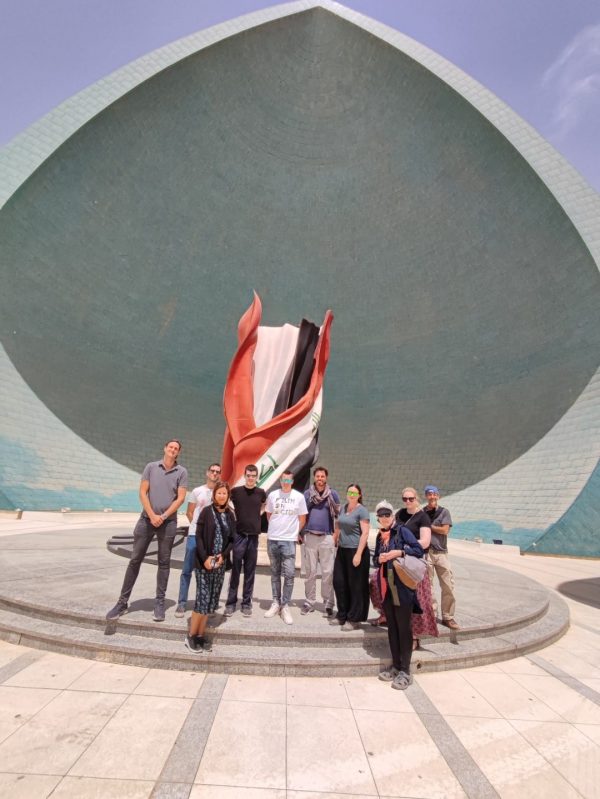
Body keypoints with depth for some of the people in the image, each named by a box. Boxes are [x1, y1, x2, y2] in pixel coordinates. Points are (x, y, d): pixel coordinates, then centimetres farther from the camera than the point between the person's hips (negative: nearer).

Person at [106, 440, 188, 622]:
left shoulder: (182, 472, 1)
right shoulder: (151, 466, 4)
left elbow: (180, 498, -4)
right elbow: (142, 492, 0)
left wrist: (163, 516, -11)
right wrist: (152, 515, -10)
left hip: (168, 522, -1)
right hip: (147, 518, 1)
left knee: (164, 562, 6)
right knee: (135, 560, 5)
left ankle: (159, 602, 16)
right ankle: (123, 602, 17)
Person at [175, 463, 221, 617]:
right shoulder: (197, 491, 4)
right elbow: (189, 512, 9)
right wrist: (197, 526, 3)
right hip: (195, 535, 0)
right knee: (187, 569, 3)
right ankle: (181, 603, 13)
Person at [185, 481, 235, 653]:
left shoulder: (230, 515, 5)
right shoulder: (206, 511, -5)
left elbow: (231, 539, 8)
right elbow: (198, 536, -8)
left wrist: (223, 555, -7)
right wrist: (205, 558, -16)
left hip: (220, 562, 4)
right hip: (204, 561, -4)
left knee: (212, 600, 8)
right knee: (203, 598, -4)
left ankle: (201, 634, 21)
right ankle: (191, 636, 12)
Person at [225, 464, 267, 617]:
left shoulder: (261, 493, 1)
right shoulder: (236, 491, -4)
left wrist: (258, 514, 9)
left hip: (253, 535, 2)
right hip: (238, 534, -1)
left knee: (250, 572, 8)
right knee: (235, 570, 3)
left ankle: (247, 603, 18)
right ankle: (231, 602, 15)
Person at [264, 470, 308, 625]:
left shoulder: (299, 497, -3)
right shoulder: (272, 495, 0)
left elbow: (302, 519, 5)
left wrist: (295, 532, 8)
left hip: (289, 540, -2)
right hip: (272, 539, 2)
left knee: (289, 574, -4)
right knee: (275, 573, 13)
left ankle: (285, 606, 9)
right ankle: (276, 603, 25)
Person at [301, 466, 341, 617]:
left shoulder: (333, 494, 2)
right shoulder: (307, 494, 4)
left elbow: (338, 516, 7)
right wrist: (301, 534, 5)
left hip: (327, 538, -1)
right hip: (310, 537, 1)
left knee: (328, 572, 2)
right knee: (310, 571, 9)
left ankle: (328, 604, 12)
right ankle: (309, 602, 19)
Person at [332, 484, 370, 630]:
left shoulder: (362, 510, -10)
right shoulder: (343, 508, 9)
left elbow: (365, 533, -15)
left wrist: (358, 554, -20)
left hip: (356, 551, -7)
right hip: (342, 550, 7)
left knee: (356, 586, 5)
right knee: (339, 582, 11)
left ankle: (354, 620, 19)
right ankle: (343, 615, 29)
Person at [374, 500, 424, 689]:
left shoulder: (402, 530, -7)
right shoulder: (380, 536, 12)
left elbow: (419, 550, -13)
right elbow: (375, 560, 18)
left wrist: (399, 552, -22)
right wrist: (379, 560, -5)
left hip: (402, 588, -6)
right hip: (386, 588, 6)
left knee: (403, 628, 3)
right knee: (392, 628, 15)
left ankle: (405, 671, 15)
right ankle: (395, 665, 28)